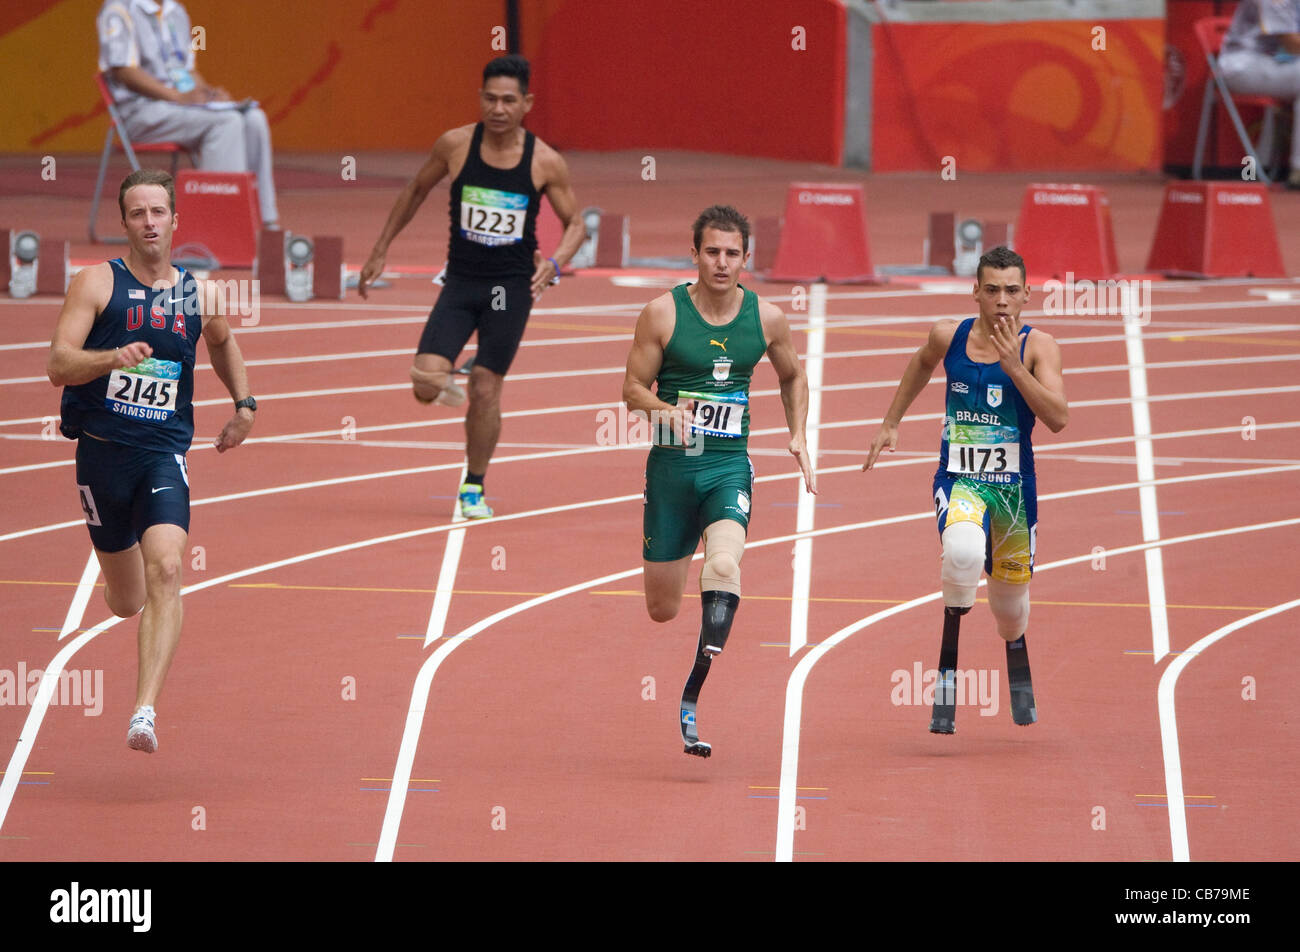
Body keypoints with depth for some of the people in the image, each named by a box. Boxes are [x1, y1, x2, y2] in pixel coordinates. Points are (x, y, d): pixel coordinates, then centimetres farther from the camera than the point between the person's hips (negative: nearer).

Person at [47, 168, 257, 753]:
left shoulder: (198, 296, 7)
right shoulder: (97, 283, -3)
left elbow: (223, 343, 31)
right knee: (126, 604, 11)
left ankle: (145, 711, -31)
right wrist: (112, 358, -30)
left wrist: (244, 405, 20)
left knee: (166, 571, -24)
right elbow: (57, 365, -12)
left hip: (165, 452, 1)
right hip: (102, 449, -1)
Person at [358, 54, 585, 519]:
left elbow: (575, 224, 2)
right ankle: (453, 387, 25)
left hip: (511, 287, -1)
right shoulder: (455, 145, -6)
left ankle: (474, 488, 20)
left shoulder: (546, 162, -9)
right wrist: (381, 250, 13)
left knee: (486, 391, 0)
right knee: (426, 385, -13)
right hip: (460, 283, 1)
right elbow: (416, 191, 11)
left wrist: (555, 263, -19)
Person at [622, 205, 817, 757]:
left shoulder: (767, 319, 2)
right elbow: (633, 388, -1)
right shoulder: (663, 314, -5)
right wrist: (666, 410, -20)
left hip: (729, 468, 0)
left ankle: (692, 698, -28)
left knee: (724, 567, -29)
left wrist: (798, 437, 10)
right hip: (671, 465, 0)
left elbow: (792, 377, 21)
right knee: (662, 608, 5)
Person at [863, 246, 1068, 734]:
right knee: (965, 552, -35)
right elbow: (922, 364, 22)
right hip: (959, 479, -1)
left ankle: (1018, 669, 55)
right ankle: (947, 675, -21)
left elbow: (1058, 418, -20)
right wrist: (891, 423, 25)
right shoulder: (949, 336, -2)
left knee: (1010, 595, 17)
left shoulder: (1037, 346, -8)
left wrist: (1013, 366, -26)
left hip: (1014, 487, 1)